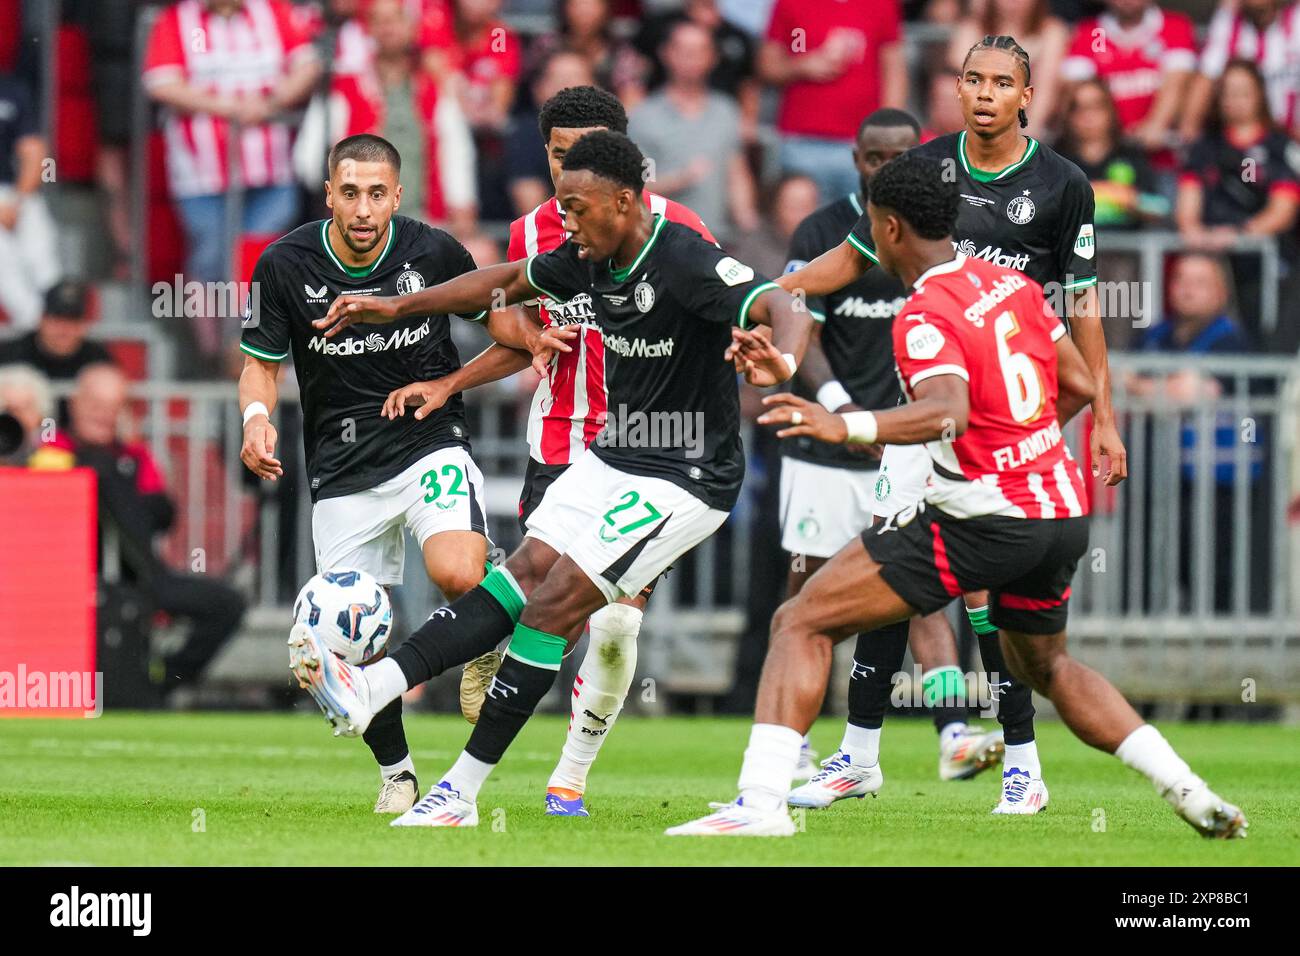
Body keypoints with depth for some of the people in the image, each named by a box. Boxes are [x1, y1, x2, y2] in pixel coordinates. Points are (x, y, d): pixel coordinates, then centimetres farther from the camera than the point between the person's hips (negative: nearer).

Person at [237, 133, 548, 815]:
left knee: (457, 577, -28)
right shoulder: (286, 265, -8)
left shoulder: (433, 252, -7)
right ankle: (396, 772, 23)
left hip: (432, 444, -1)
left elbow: (491, 313, 13)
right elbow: (261, 363, 3)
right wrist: (256, 416, -16)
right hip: (343, 471, 1)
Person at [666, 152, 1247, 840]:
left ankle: (760, 801, -21)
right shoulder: (1012, 284, 11)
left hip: (982, 518, -8)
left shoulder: (925, 317, -13)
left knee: (800, 625, -6)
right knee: (1044, 665, 34)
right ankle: (1188, 793, 24)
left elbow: (949, 413, -32)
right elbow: (1078, 386, 20)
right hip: (1063, 510, 8)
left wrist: (847, 427, -44)